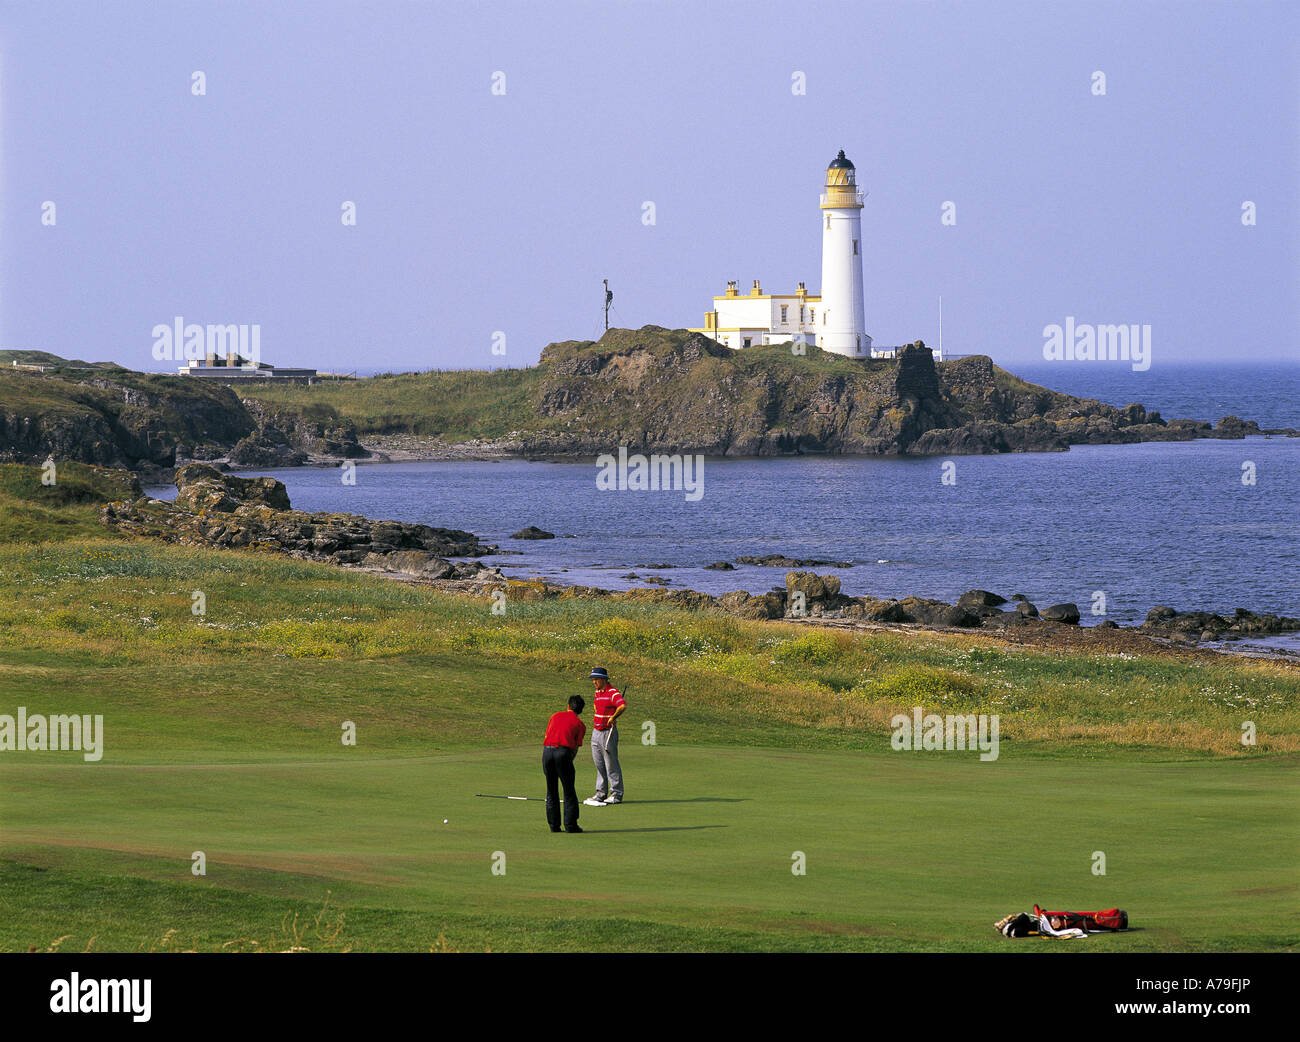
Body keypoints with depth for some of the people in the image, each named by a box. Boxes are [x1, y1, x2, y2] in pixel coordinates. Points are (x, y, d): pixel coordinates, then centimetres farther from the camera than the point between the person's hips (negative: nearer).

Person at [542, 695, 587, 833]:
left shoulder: (555, 716, 22)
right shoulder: (580, 724, 12)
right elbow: (576, 748, 7)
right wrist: (570, 760, 14)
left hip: (547, 749, 3)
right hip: (563, 751, -3)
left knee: (551, 791, 12)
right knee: (569, 791, 6)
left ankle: (554, 825, 13)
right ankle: (570, 825, 4)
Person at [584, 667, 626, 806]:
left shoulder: (613, 692, -15)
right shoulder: (598, 692, 13)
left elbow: (623, 706, -31)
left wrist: (612, 718, -34)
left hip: (608, 732, -9)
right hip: (596, 732, 9)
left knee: (611, 765, -5)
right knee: (599, 764, 12)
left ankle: (616, 794, 1)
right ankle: (601, 793, 20)